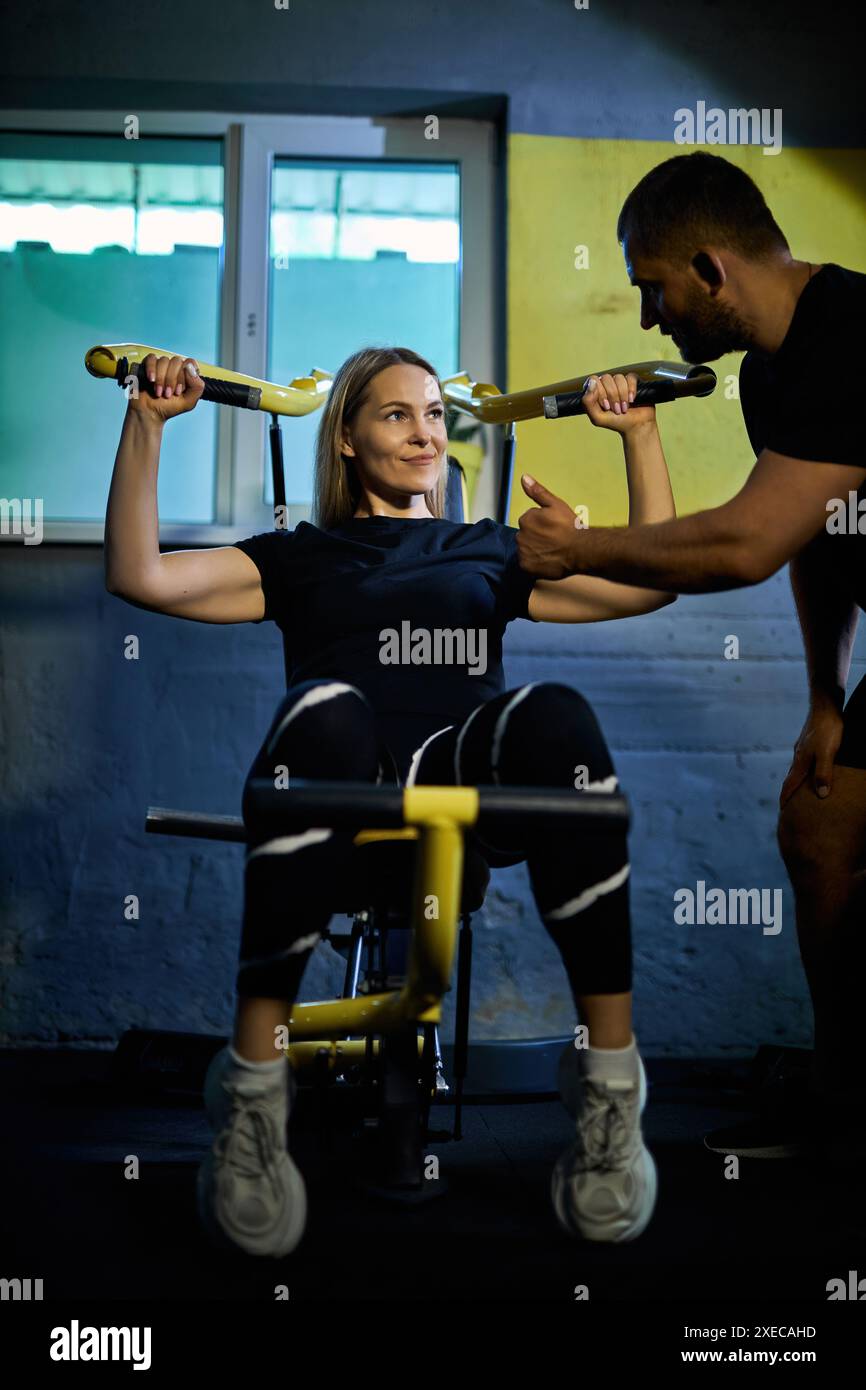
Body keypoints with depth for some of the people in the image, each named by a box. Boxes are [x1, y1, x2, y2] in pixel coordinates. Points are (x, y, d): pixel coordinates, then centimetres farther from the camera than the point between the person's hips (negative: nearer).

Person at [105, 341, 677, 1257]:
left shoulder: (490, 551, 33)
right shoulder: (302, 555, 29)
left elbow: (652, 583, 23)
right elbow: (139, 575, 15)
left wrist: (639, 433, 18)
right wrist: (147, 423, 7)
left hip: (468, 785, 1)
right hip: (342, 793, -1)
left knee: (553, 715, -35)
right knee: (323, 713, -39)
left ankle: (612, 1078, -30)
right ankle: (253, 1089, -32)